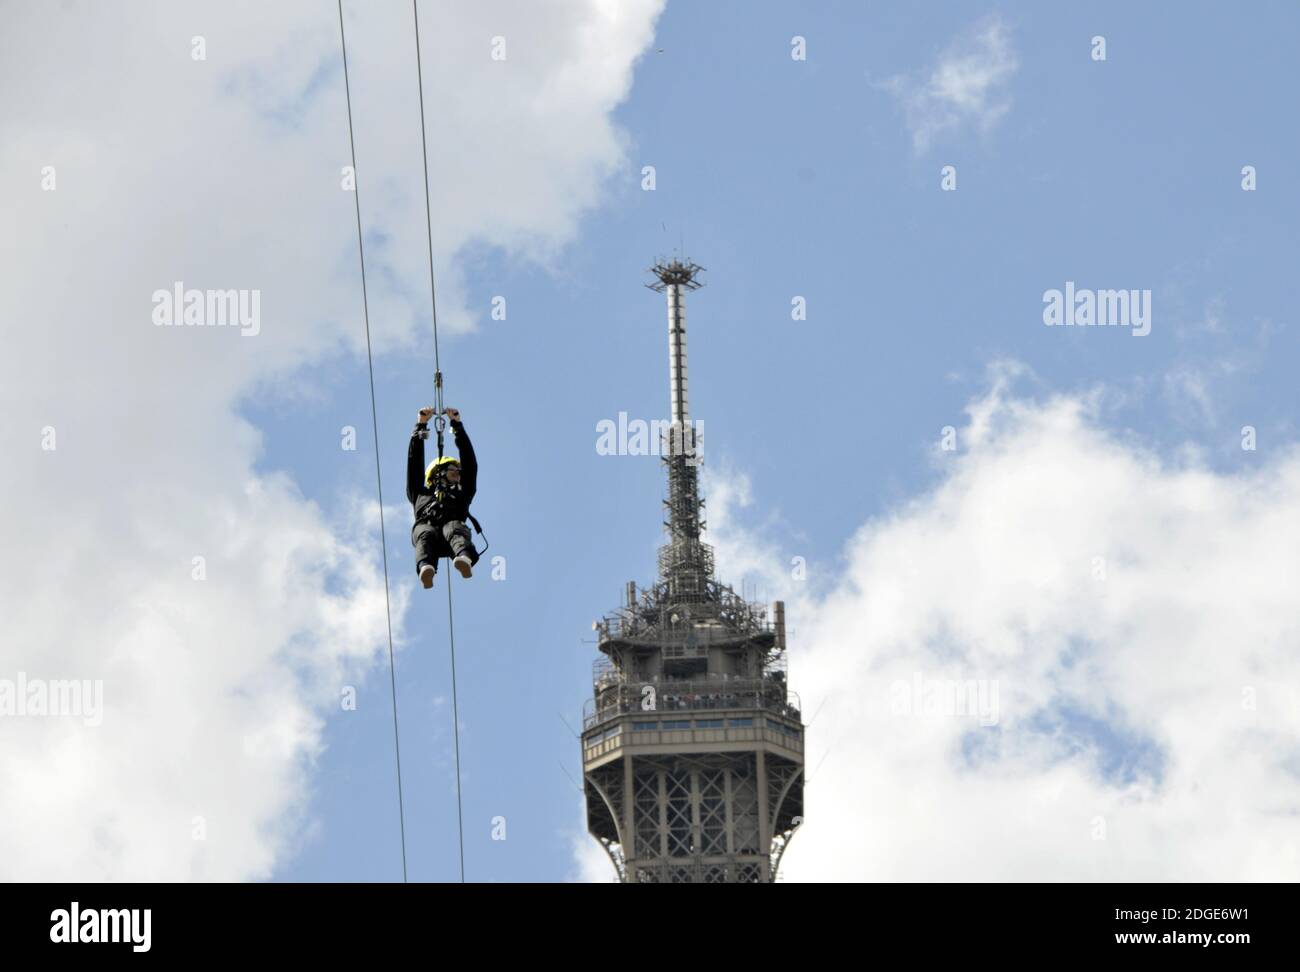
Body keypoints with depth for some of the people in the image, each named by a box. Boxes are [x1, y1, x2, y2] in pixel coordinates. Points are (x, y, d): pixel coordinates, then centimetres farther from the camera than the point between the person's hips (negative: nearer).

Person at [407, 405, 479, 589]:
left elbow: (469, 462, 41)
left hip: (453, 523, 0)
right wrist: (421, 426, 37)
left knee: (454, 530, -37)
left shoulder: (461, 493, 43)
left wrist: (457, 425, 41)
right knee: (426, 533, -37)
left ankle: (464, 559, -71)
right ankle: (426, 568, -68)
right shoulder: (420, 493, 42)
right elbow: (415, 462, 38)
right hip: (426, 524, 0)